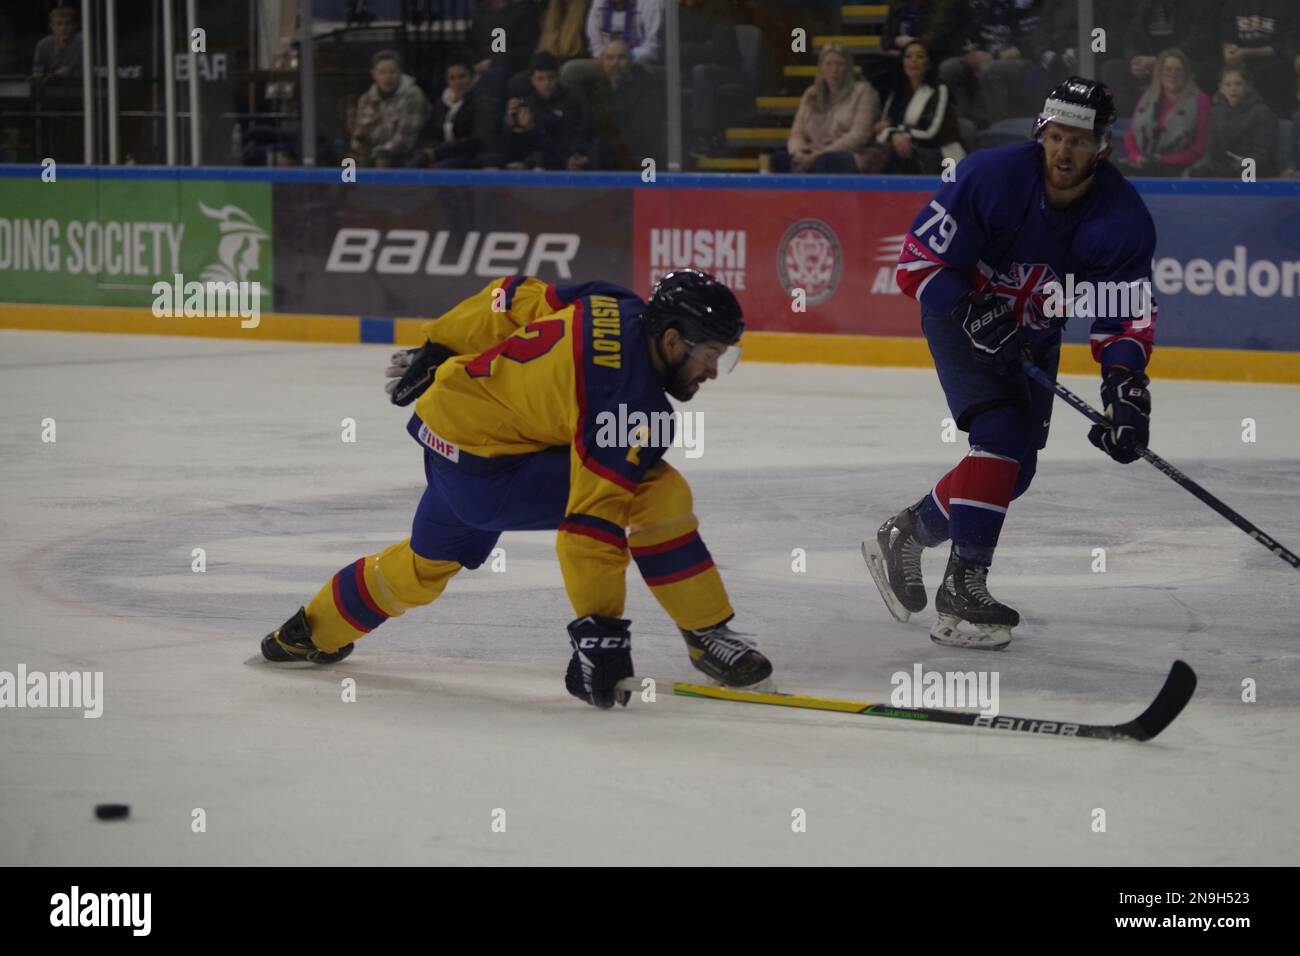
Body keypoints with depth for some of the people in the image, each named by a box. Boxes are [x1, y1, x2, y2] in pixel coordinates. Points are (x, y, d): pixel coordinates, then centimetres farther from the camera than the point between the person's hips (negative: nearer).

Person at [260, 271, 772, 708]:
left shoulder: (619, 309, -2)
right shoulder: (633, 408, -25)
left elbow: (515, 298, 9)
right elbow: (591, 522, -29)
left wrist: (436, 350, 22)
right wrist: (598, 630, -29)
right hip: (484, 472, -9)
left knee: (430, 561, 33)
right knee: (658, 495, -16)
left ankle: (312, 632, 51)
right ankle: (706, 636, -6)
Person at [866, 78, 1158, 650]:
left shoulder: (1124, 219, -20)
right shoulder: (990, 178, -28)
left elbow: (1128, 315, -17)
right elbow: (918, 260, -22)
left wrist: (1125, 383, -34)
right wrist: (972, 311, -36)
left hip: (1034, 336, 5)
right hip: (961, 317, -5)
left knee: (1015, 468, 8)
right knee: (1001, 436, -24)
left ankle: (906, 536, 29)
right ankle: (962, 590, -24)